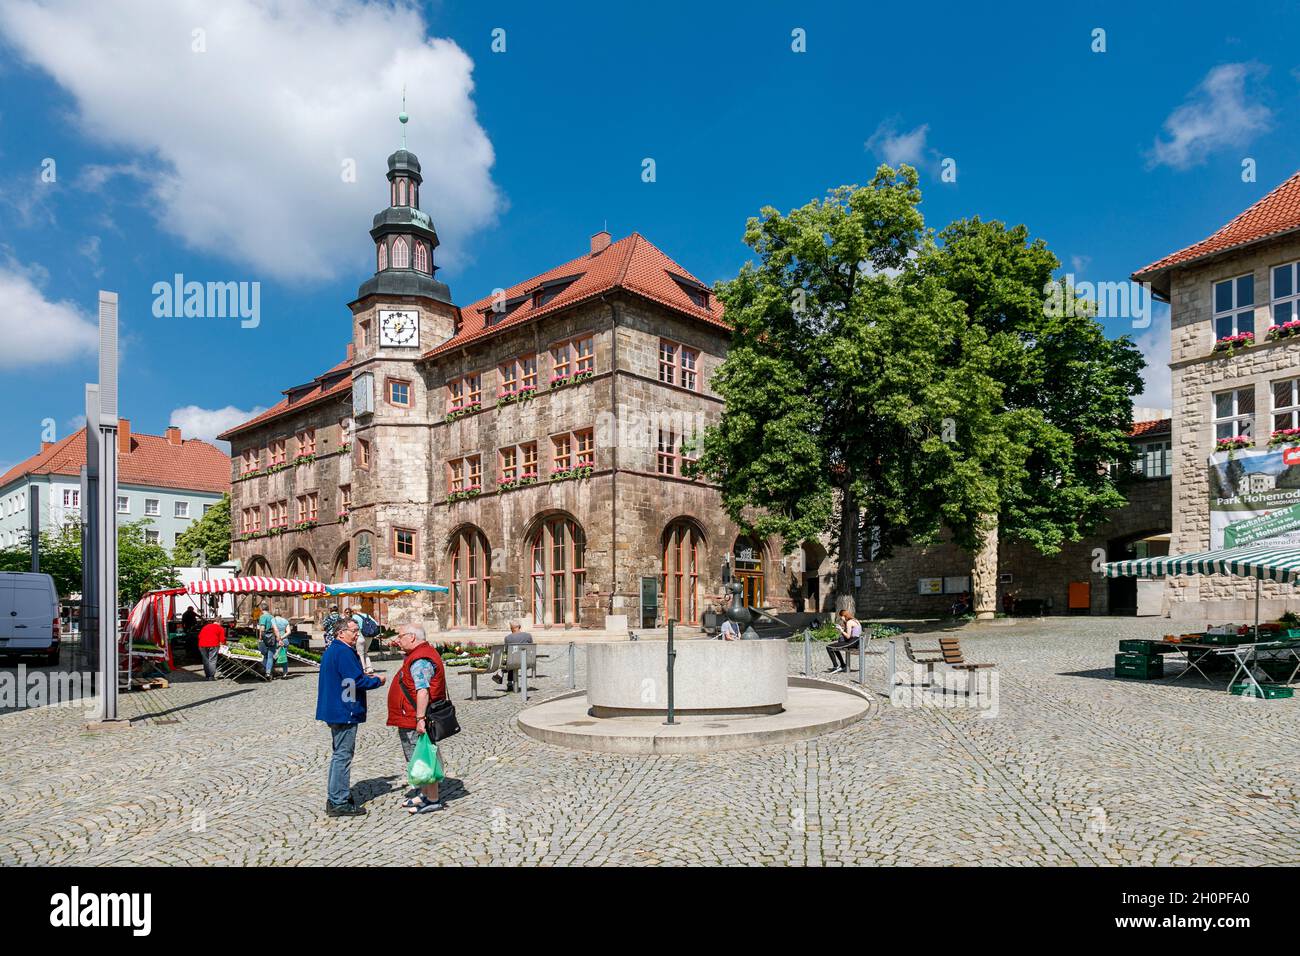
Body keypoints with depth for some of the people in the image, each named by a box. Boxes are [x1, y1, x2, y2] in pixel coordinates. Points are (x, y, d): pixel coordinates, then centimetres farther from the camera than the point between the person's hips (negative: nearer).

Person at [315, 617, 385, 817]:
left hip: (334, 710, 11)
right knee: (343, 756, -4)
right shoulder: (344, 652, -19)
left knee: (338, 754, 19)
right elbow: (357, 681, -23)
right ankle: (339, 803, 2)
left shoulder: (331, 650, 14)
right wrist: (377, 680, -7)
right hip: (345, 712, -11)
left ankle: (335, 798, 27)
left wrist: (363, 676, 16)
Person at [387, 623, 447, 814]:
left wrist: (420, 718, -30)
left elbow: (423, 691, -29)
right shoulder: (422, 653, 15)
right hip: (411, 720, 11)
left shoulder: (420, 660, -21)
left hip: (415, 722, -11)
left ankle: (432, 800, 5)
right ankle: (424, 794, 30)